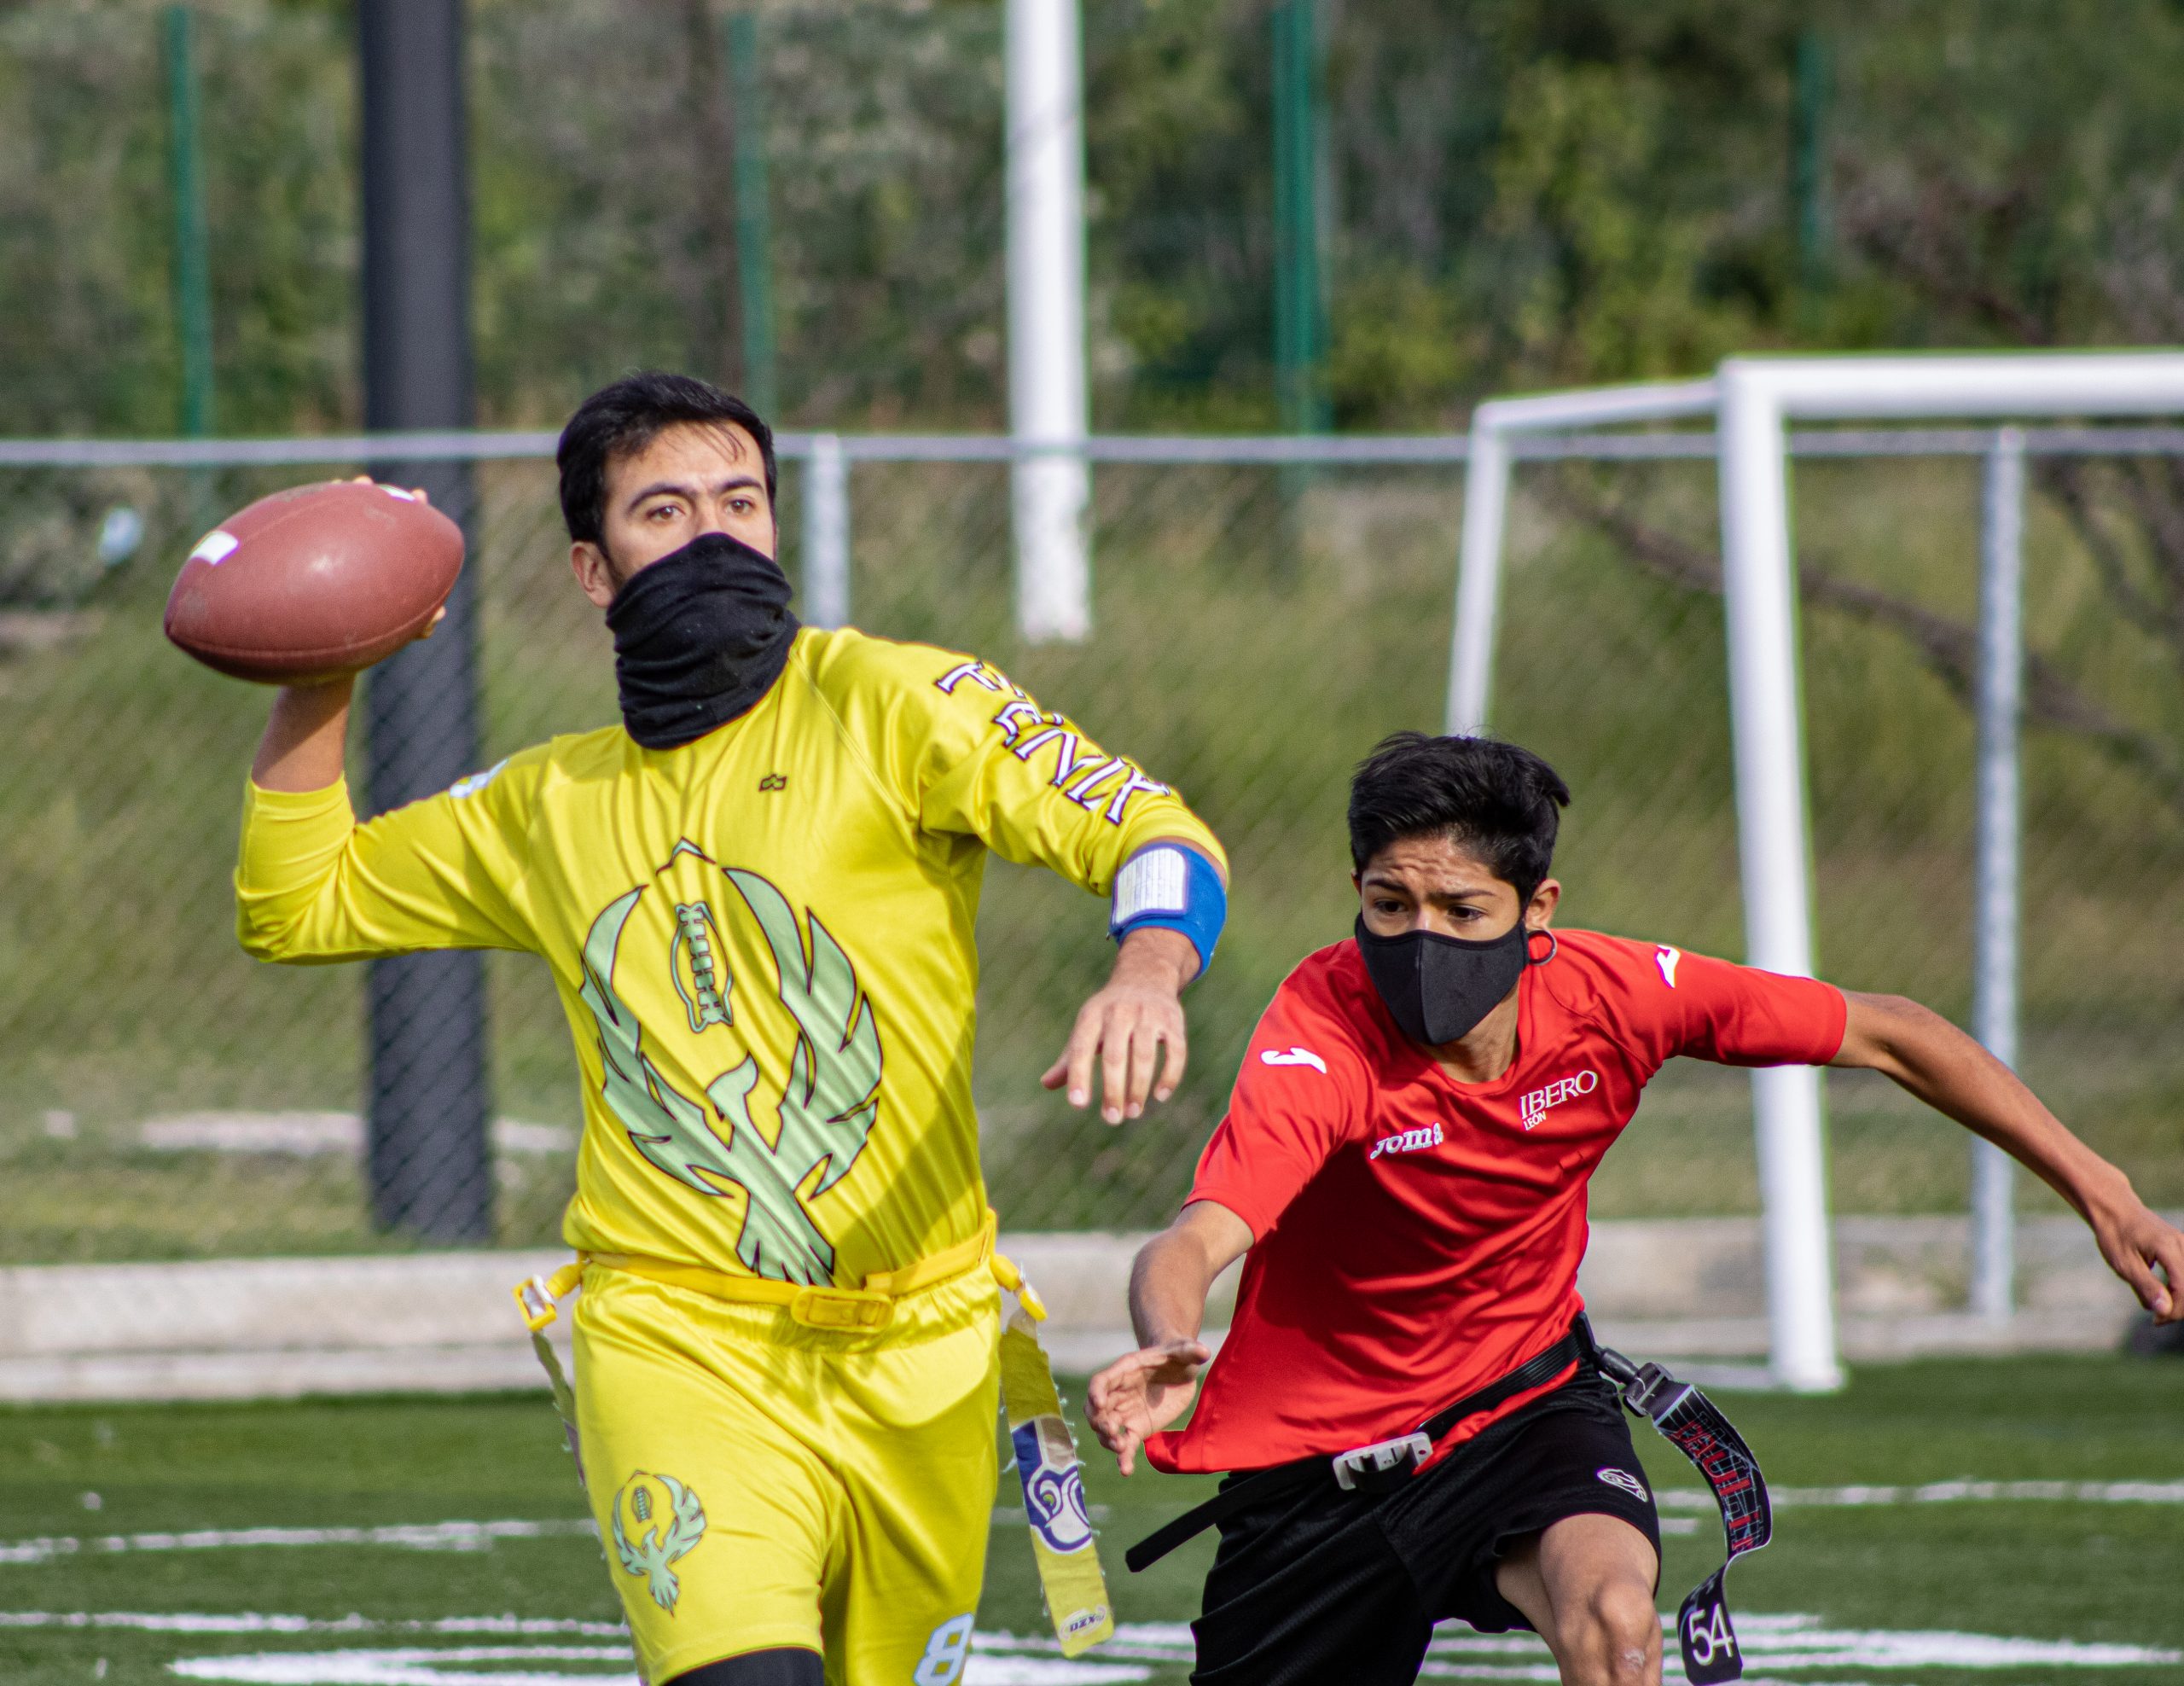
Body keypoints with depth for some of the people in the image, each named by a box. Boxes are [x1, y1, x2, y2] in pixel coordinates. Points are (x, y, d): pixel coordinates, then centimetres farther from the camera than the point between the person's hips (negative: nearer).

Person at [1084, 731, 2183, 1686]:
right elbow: (1195, 1245, -41)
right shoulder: (1321, 1038, -27)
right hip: (1321, 1452, -1)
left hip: (1525, 1409, 1)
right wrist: (1165, 1353, -65)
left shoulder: (1613, 997, -16)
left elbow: (1886, 1038, -4)